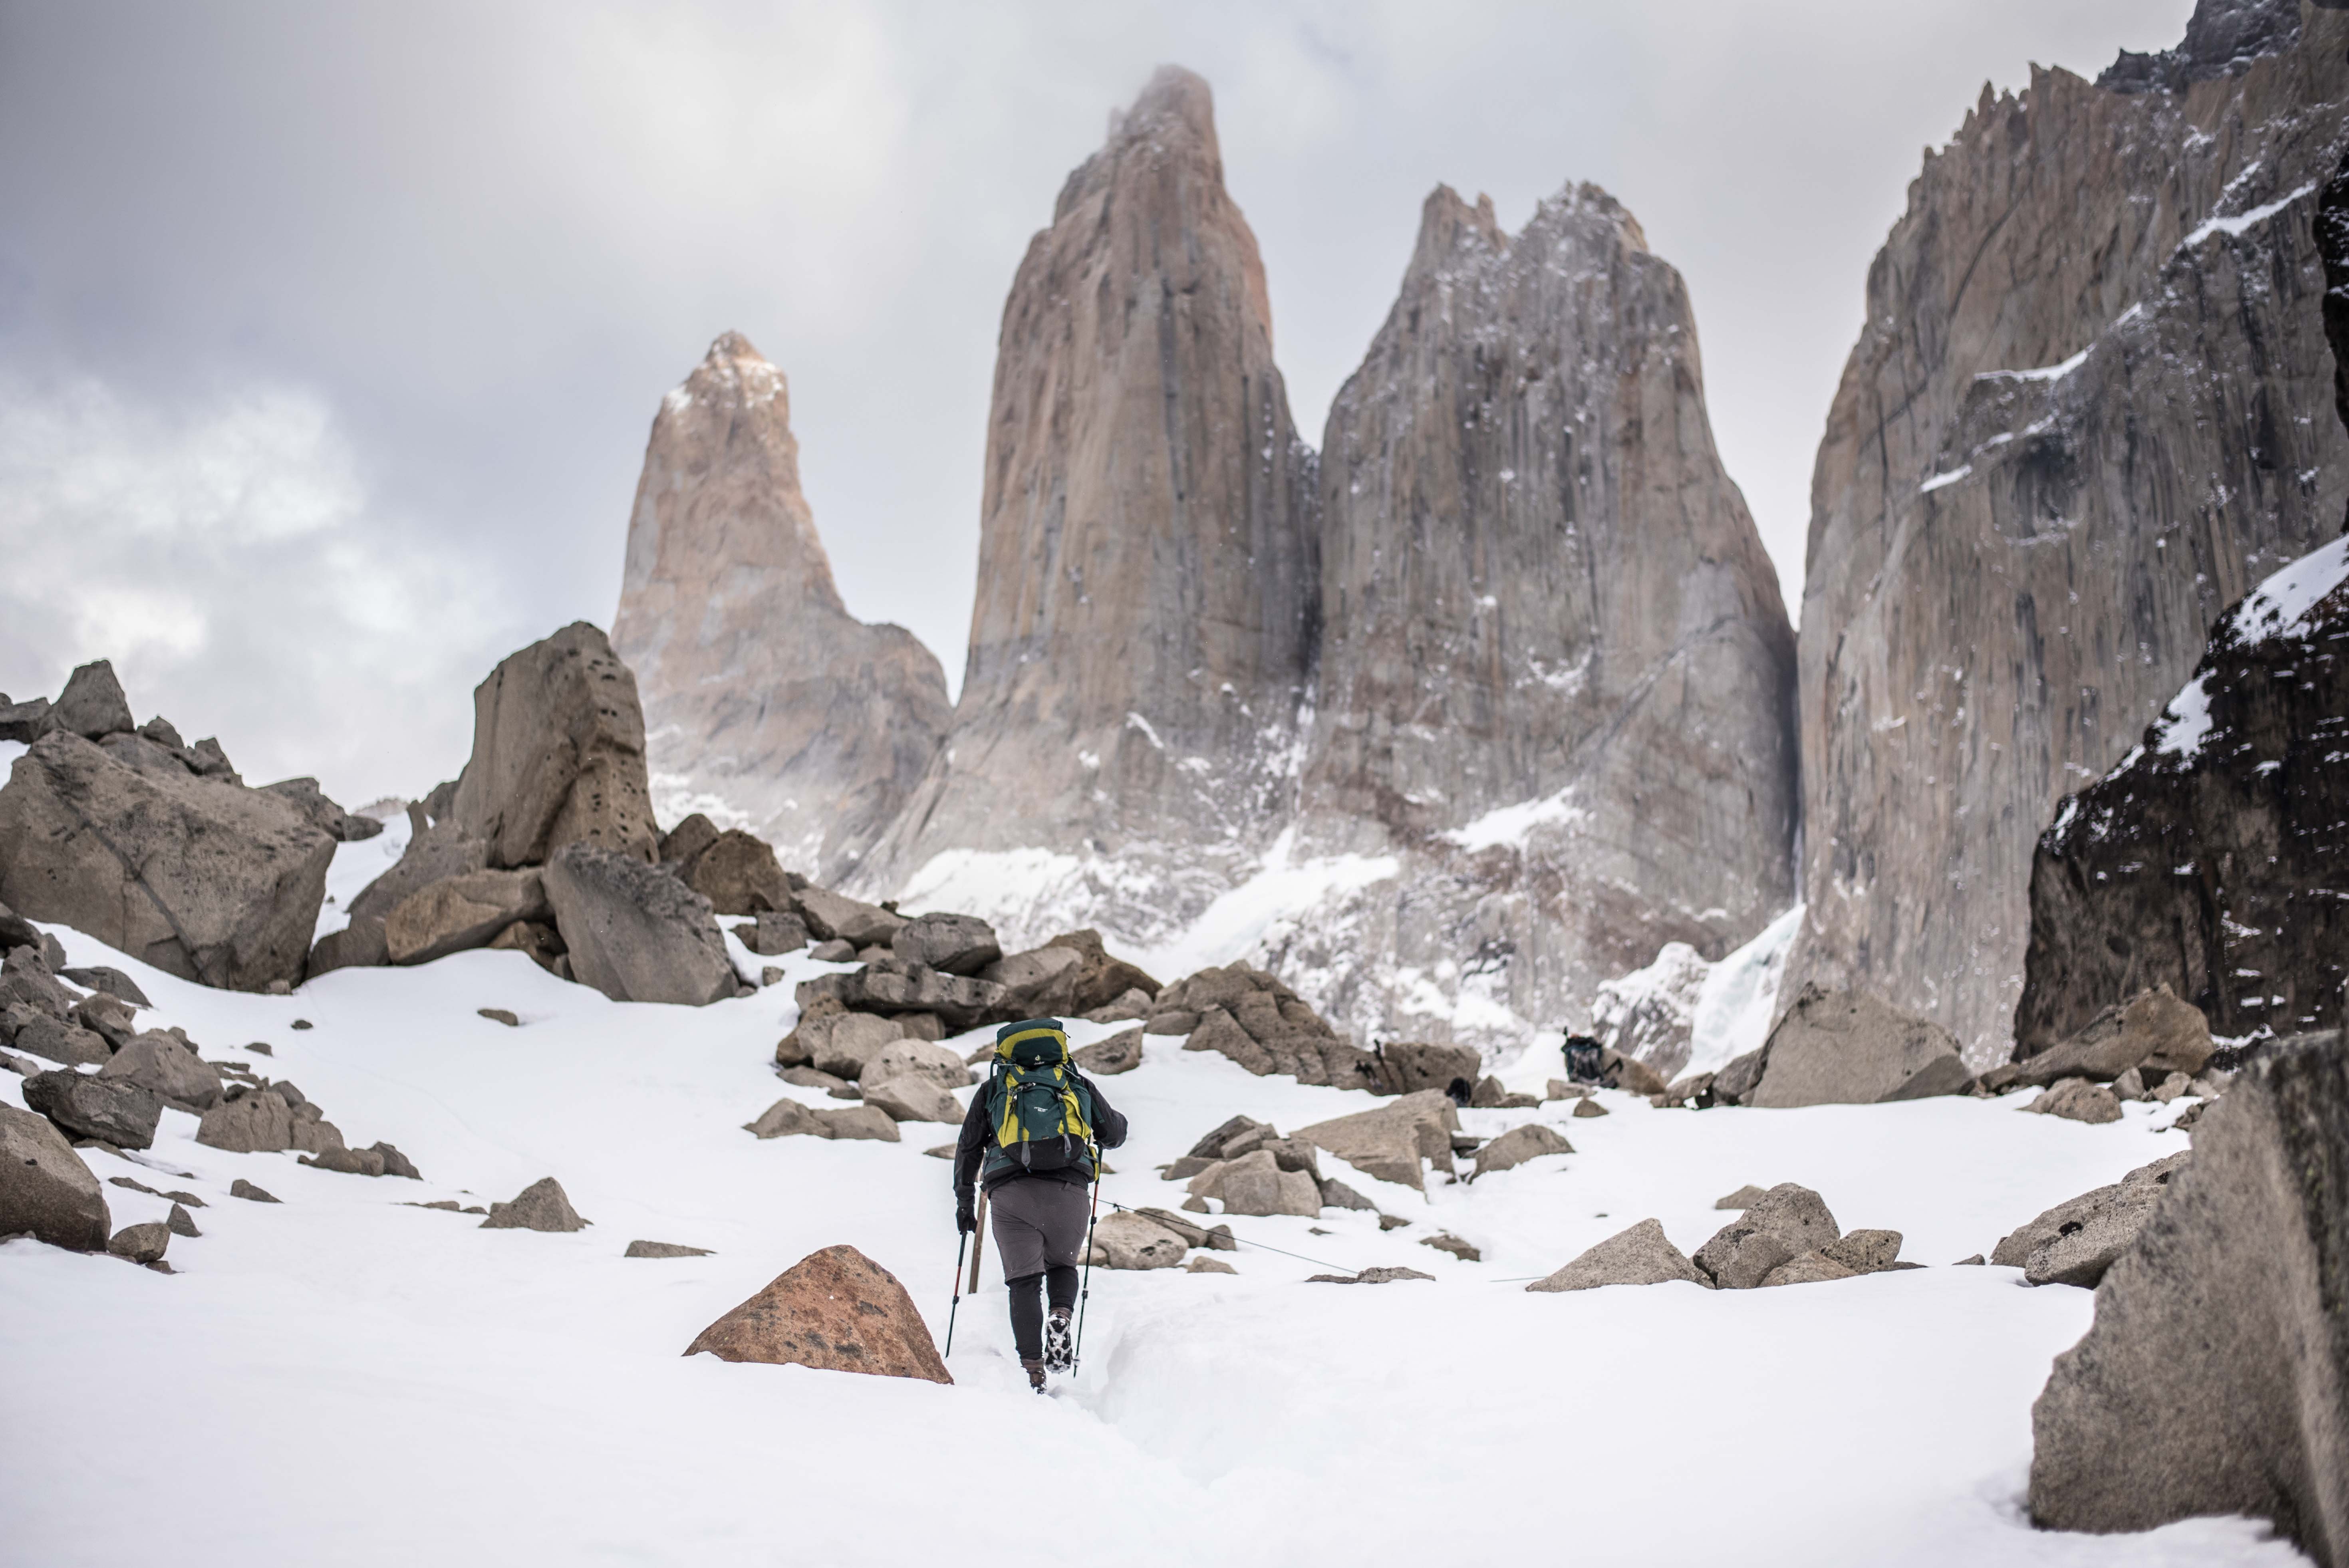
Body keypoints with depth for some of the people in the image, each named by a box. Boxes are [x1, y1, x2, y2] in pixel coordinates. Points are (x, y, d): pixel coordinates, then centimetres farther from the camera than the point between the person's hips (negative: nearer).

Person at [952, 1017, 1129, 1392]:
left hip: (1010, 1192, 0)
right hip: (1068, 1189, 0)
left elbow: (968, 1148, 23)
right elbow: (1116, 1133, 30)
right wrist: (1095, 1135, 52)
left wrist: (965, 1202, 32)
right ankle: (1060, 1318, -8)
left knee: (1024, 1283, 7)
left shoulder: (994, 1088, 22)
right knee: (1063, 1265, 22)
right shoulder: (1078, 1084, 22)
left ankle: (1034, 1372, -6)